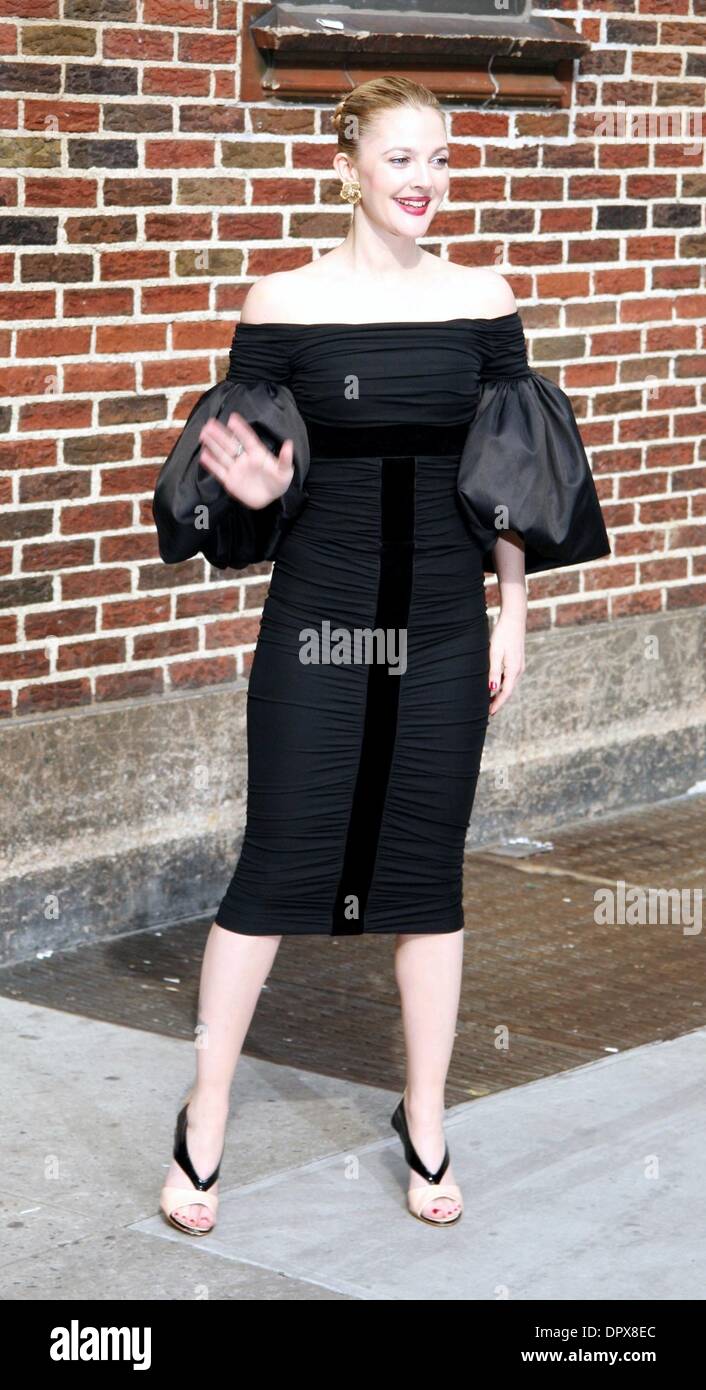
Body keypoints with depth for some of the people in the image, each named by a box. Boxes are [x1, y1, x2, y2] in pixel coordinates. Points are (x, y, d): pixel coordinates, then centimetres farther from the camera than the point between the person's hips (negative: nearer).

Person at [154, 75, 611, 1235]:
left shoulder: (482, 298, 2)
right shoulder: (283, 304, -4)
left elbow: (516, 478, 8)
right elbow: (252, 474, 1)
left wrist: (512, 615, 5)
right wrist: (255, 491, -22)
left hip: (444, 625, 2)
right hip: (316, 618, -2)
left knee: (429, 874, 8)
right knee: (279, 869, -1)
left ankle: (425, 1131, 21)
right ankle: (203, 1131, 12)